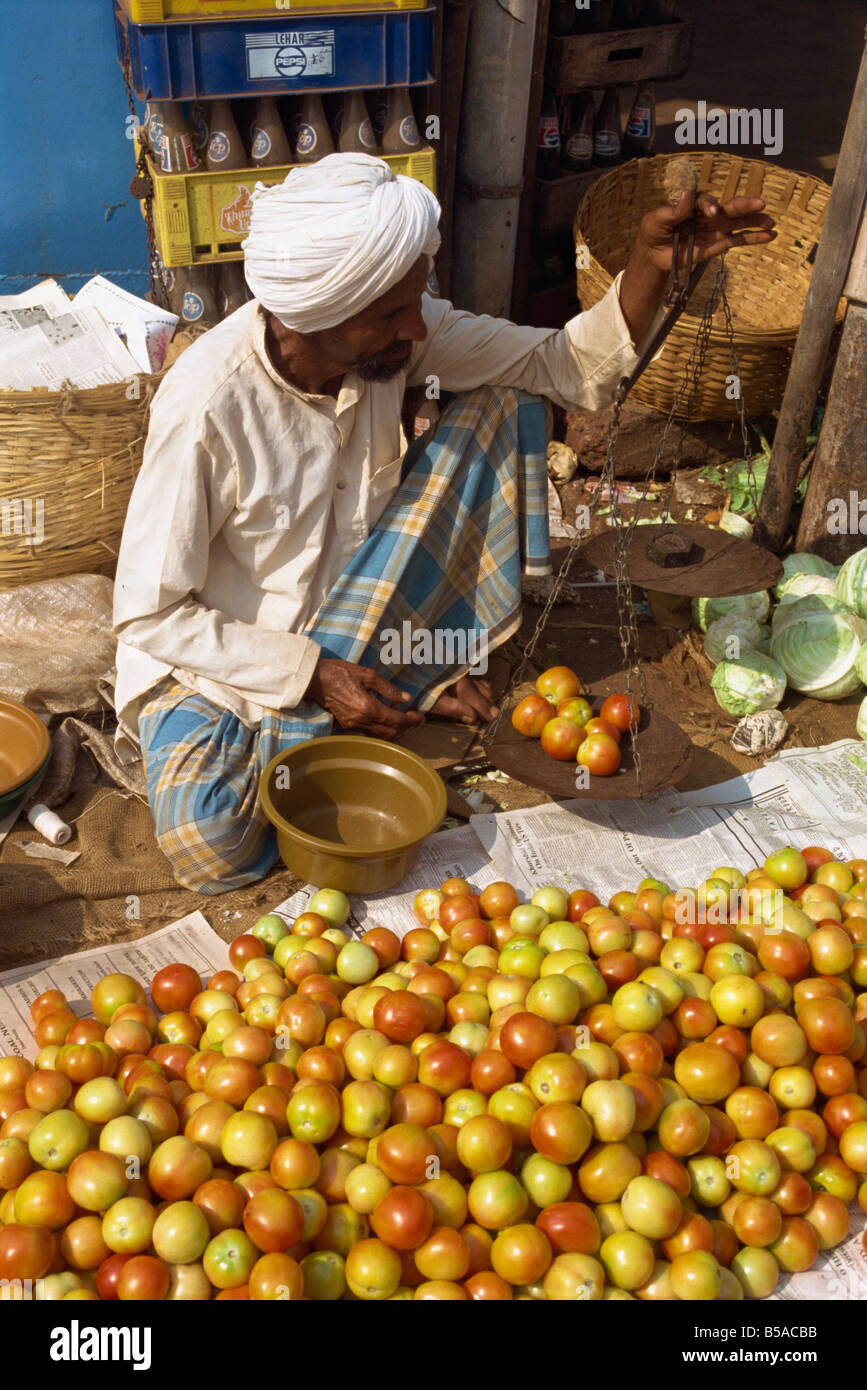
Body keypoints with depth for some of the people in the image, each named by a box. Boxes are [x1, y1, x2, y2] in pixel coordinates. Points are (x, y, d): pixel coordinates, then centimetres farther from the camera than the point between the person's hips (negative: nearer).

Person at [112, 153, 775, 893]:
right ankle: (412, 688, -5)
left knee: (503, 407, -10)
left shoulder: (398, 331, -14)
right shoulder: (206, 406, -29)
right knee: (212, 848, -29)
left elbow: (570, 365, -9)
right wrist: (311, 675, -24)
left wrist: (653, 262, -26)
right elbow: (149, 613, -21)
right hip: (220, 649, -3)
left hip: (357, 607, 4)